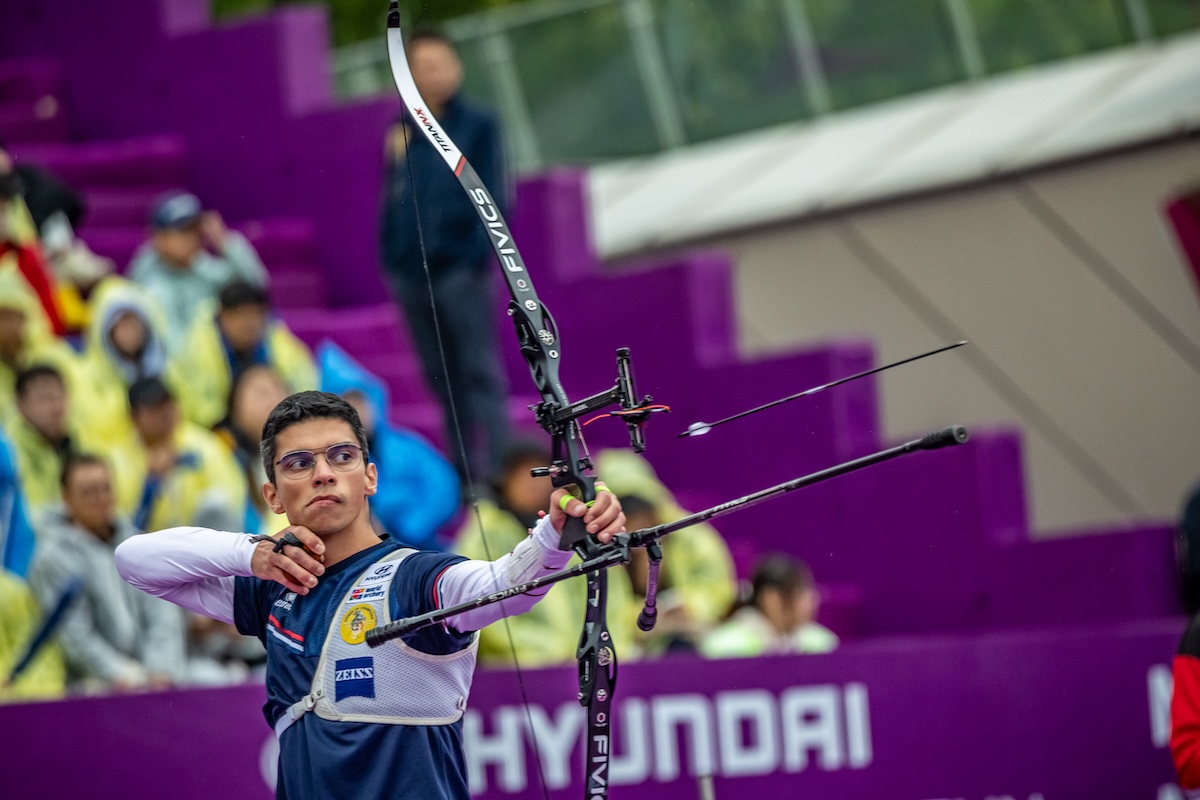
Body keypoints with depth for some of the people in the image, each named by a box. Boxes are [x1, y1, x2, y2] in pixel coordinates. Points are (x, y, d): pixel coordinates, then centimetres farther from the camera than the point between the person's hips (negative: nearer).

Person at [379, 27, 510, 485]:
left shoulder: (477, 127, 1)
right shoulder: (401, 133, 12)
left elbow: (492, 197, -4)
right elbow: (390, 199, 15)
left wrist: (478, 254, -13)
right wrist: (390, 258, 7)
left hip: (460, 270, -5)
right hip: (411, 272, 5)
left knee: (478, 374, -6)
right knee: (441, 380, 9)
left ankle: (497, 470, -7)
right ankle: (462, 471, 15)